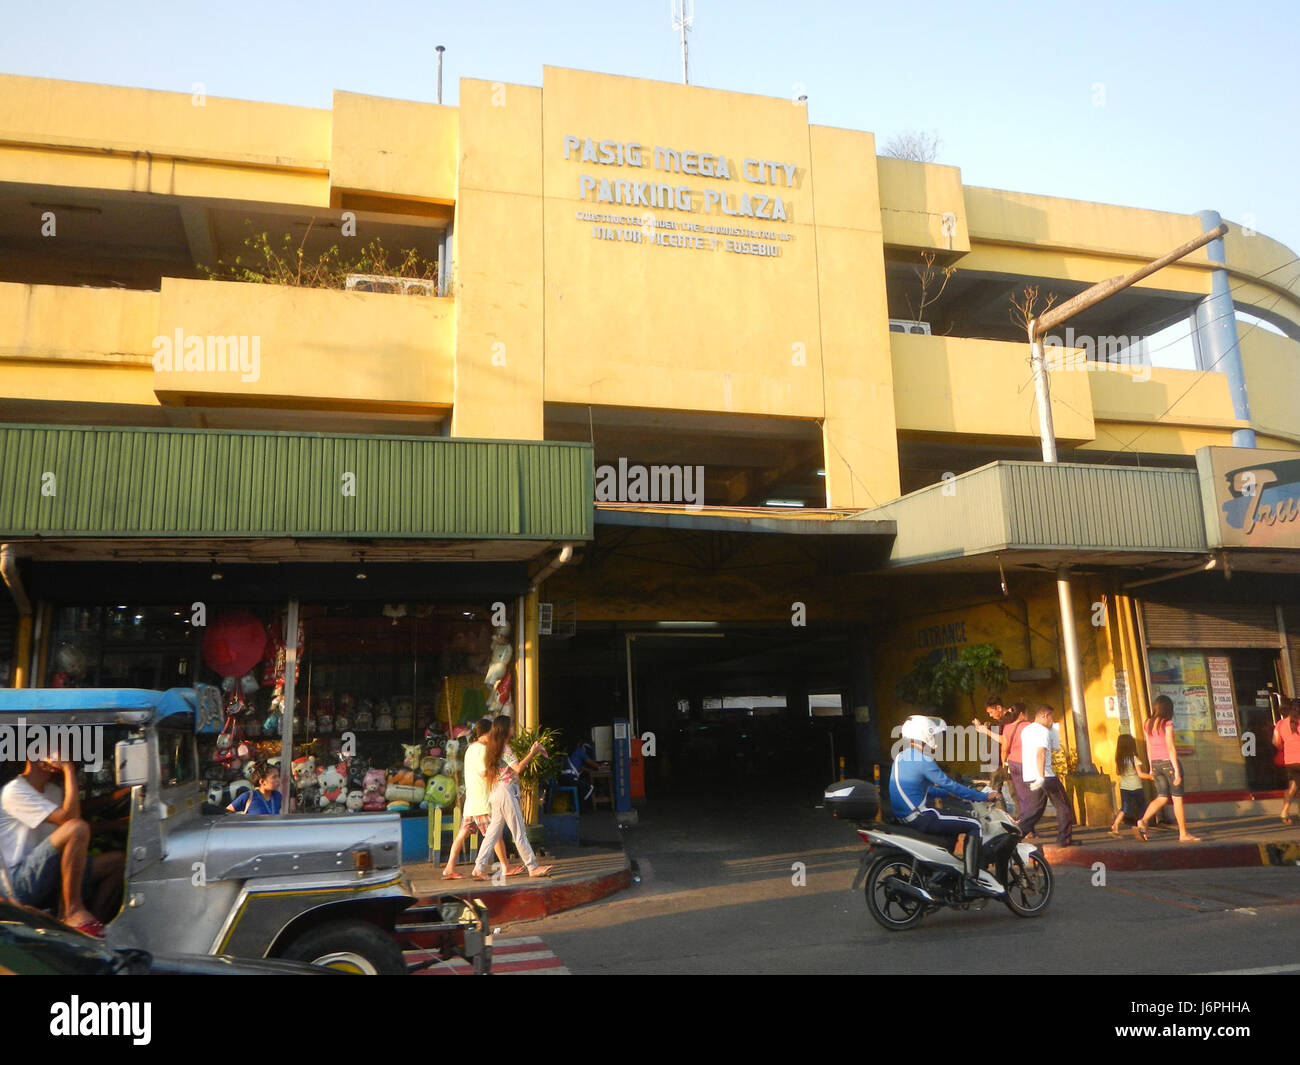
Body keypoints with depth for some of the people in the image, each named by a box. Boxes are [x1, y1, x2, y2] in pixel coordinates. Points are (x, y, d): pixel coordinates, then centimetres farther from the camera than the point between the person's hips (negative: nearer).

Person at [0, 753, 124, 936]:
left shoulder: (52, 790, 19)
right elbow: (68, 817, -22)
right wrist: (69, 771, -17)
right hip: (22, 881, -9)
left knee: (117, 861, -1)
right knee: (77, 828, -30)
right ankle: (72, 911, -23)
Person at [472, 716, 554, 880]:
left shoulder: (493, 748, 15)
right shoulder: (504, 748, -13)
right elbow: (518, 768, -20)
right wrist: (532, 753, -14)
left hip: (496, 793, 9)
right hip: (505, 791, -9)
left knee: (493, 832, 9)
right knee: (519, 832, -5)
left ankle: (479, 867, 6)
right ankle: (533, 868, -1)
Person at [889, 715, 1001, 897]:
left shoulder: (901, 757, 13)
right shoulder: (923, 761, -16)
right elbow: (950, 785, -14)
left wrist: (949, 793, 27)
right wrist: (984, 796, -5)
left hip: (903, 817, 10)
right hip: (919, 818, -10)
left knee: (953, 826, 29)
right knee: (973, 826, -5)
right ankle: (971, 880, -10)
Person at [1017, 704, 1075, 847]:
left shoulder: (1025, 730, 15)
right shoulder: (1043, 731, -11)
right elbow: (1040, 753, -18)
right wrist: (1041, 777, -19)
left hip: (1028, 777, 8)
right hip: (1045, 776, -8)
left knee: (1033, 808, 15)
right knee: (1063, 807, 8)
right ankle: (1064, 839, 11)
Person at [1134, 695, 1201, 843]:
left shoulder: (1148, 724, 8)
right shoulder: (1167, 723, -11)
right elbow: (1170, 748, -15)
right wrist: (1177, 770, -13)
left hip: (1156, 764, 6)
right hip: (1169, 762, -6)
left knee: (1162, 798, 10)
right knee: (1177, 798, 4)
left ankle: (1142, 822, -8)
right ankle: (1183, 834, 10)